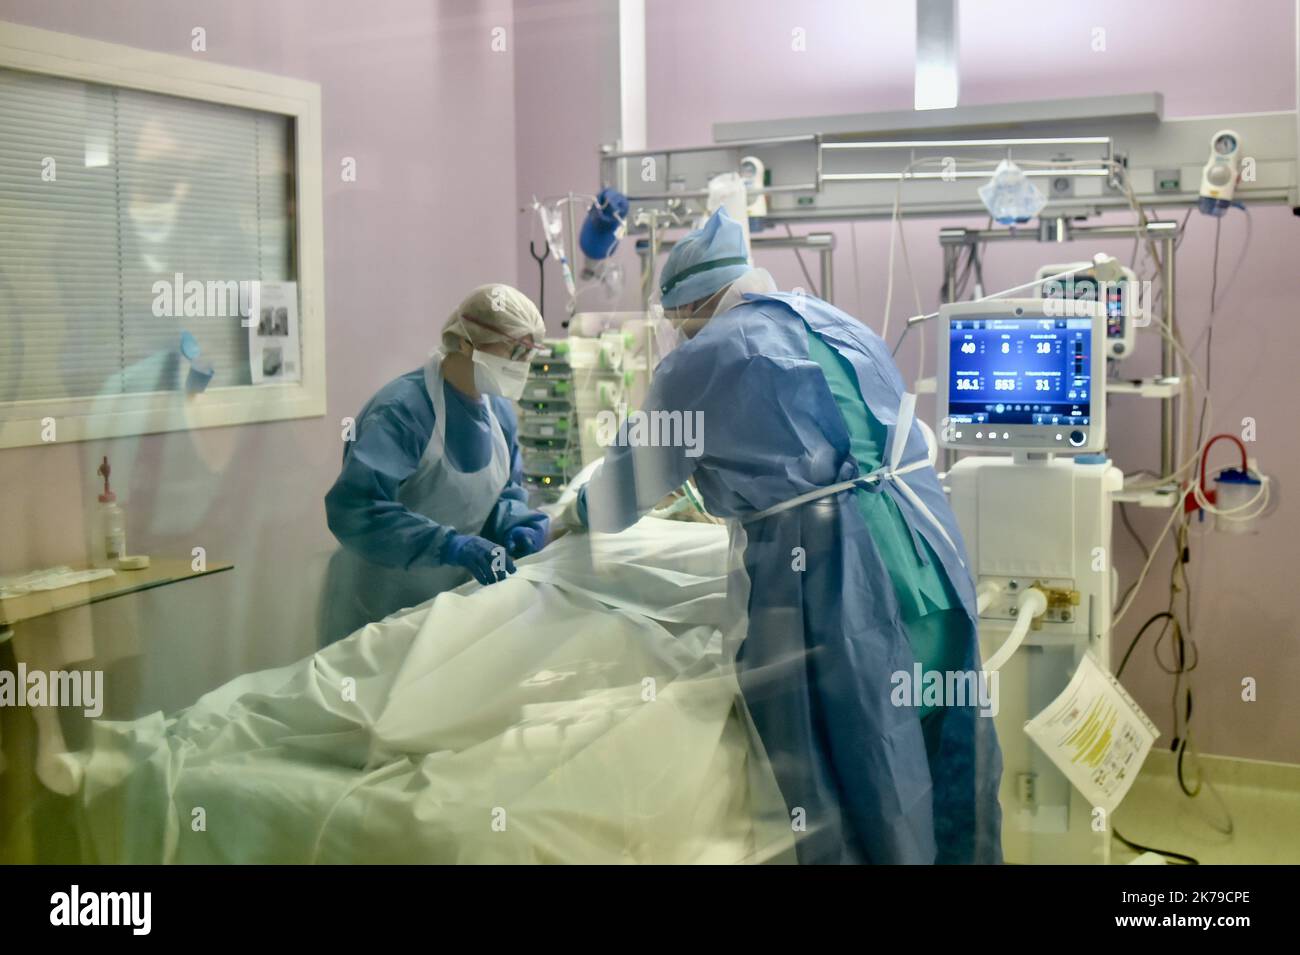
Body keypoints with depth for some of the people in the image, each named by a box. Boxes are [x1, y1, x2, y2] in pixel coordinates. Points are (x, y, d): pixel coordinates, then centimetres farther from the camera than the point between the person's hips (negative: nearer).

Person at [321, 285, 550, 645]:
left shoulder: (500, 408, 1)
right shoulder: (402, 409, -24)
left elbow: (506, 491, 12)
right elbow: (354, 509, -33)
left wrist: (515, 525, -10)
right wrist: (451, 545, -39)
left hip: (453, 599, 7)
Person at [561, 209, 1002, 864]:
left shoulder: (704, 358, 2)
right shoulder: (844, 324, 19)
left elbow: (636, 473, 15)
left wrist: (577, 517, 35)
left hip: (825, 577, -6)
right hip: (928, 549, 7)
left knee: (842, 776, 7)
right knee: (946, 758, 16)